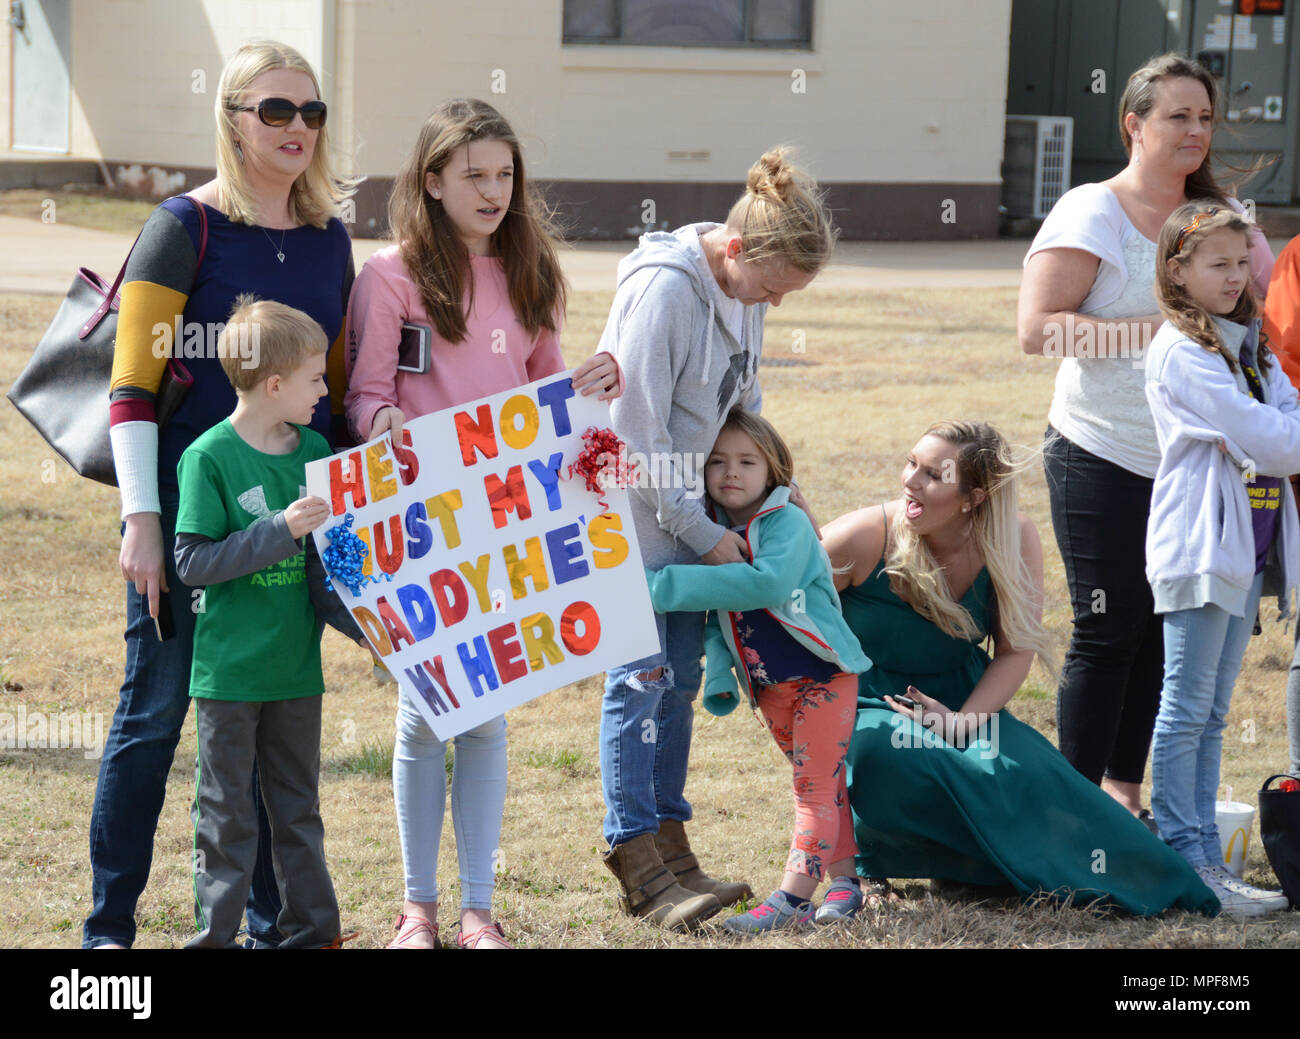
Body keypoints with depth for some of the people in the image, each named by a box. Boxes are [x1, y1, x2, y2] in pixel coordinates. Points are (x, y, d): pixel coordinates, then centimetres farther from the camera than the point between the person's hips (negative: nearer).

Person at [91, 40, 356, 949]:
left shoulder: (329, 241, 11)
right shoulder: (186, 228, -5)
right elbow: (132, 386, -9)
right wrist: (141, 520, -15)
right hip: (191, 506, -5)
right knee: (157, 710, 0)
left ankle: (274, 920, 17)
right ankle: (109, 924, 8)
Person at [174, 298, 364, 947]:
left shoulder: (315, 450, 5)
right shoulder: (208, 458, -12)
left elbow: (326, 561, 11)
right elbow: (191, 563, -17)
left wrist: (357, 622, -4)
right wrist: (279, 531, -24)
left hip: (296, 667, 5)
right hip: (229, 670, -5)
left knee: (297, 807, 14)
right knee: (227, 812, 2)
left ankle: (312, 930, 21)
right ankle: (216, 932, 11)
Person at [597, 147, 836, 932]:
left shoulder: (745, 289, 3)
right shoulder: (664, 288, -23)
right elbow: (637, 432, -21)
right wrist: (703, 534, -15)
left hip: (691, 509, 8)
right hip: (633, 510, -8)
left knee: (680, 680, 9)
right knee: (643, 677, -8)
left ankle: (671, 851, 15)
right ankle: (639, 865, -4)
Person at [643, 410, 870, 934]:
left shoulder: (787, 523, -18)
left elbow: (768, 582, -37)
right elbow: (715, 616, 10)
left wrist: (670, 585, -39)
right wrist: (718, 672, -9)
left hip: (823, 674, -7)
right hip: (768, 688, 7)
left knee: (817, 782, -10)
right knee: (817, 782, 13)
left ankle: (792, 896, -16)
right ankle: (845, 880, 21)